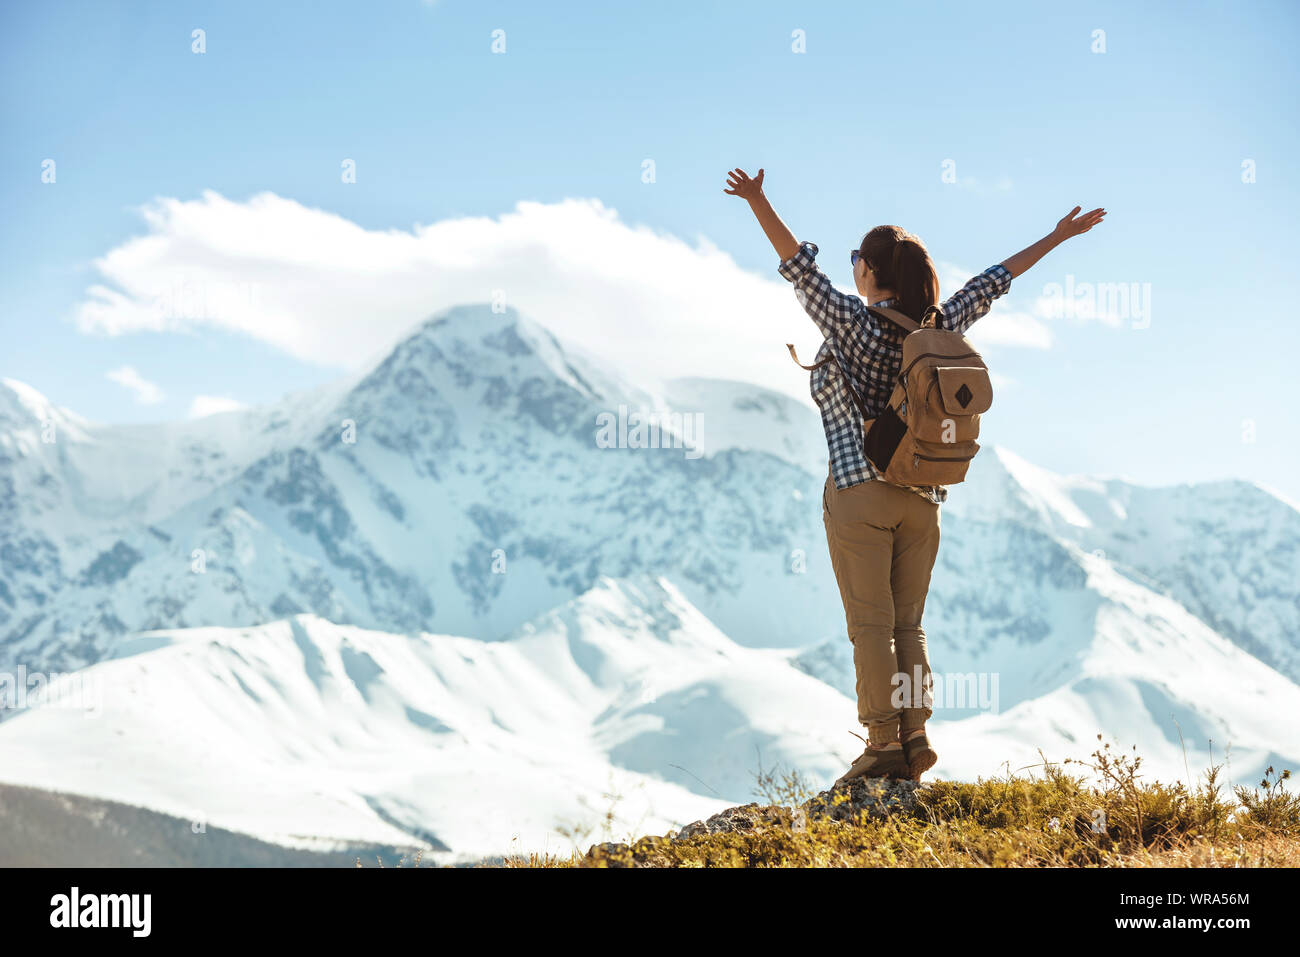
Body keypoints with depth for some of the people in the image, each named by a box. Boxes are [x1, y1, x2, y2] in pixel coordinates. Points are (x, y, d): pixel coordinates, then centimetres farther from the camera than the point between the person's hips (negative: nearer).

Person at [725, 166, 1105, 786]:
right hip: (922, 497, 5)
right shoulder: (937, 328, 4)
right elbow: (994, 280, 14)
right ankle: (915, 739, 6)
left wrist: (757, 203, -26)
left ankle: (883, 745, -4)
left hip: (861, 491, -5)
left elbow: (799, 267, -19)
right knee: (907, 625, 11)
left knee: (871, 625, -2)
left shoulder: (854, 325, -10)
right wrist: (1056, 238, 24)